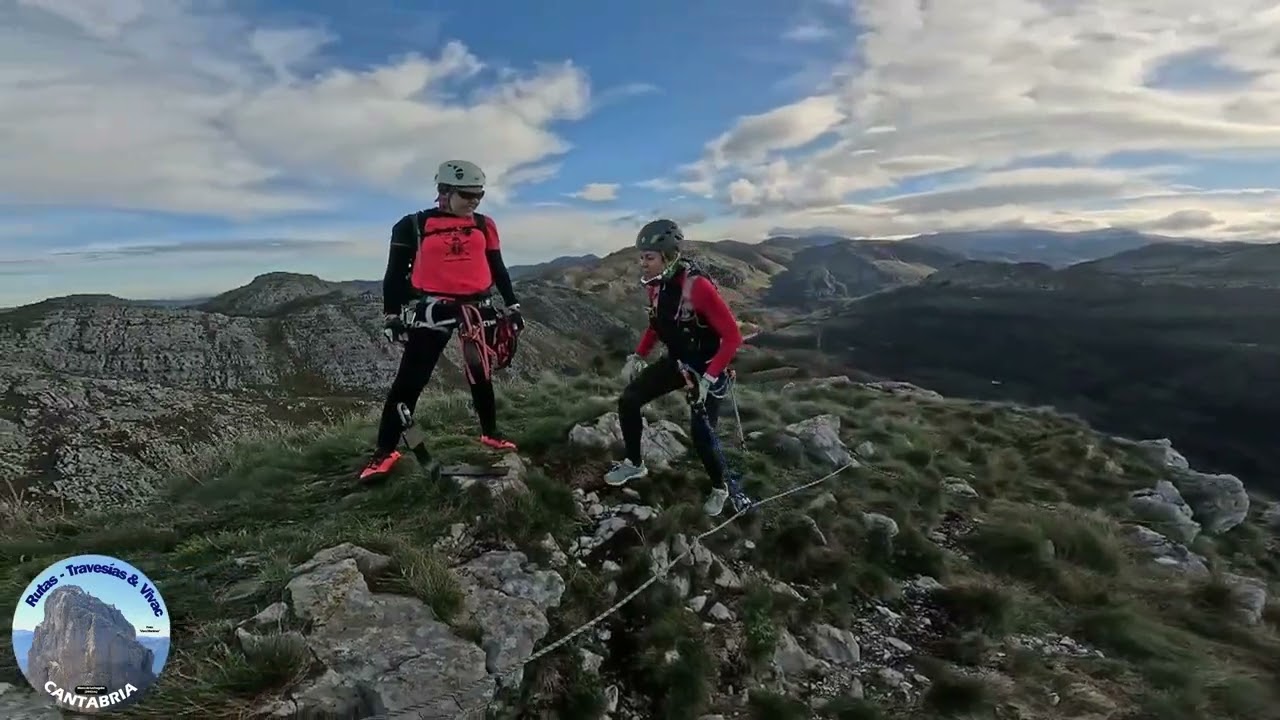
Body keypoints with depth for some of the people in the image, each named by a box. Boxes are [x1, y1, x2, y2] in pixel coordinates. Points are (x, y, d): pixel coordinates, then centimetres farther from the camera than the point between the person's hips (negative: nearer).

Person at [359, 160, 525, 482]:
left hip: (476, 308, 3)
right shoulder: (414, 225, 0)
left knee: (481, 375, 10)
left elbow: (498, 269, 17)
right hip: (431, 310, -2)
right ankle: (385, 451, 6)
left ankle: (490, 434, 27)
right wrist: (391, 314, 1)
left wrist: (512, 305, 15)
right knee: (409, 381, -2)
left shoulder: (484, 226, 9)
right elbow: (396, 272, 4)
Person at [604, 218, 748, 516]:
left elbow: (733, 336, -27)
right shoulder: (656, 284, -6)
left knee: (702, 435, -9)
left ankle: (720, 489, 21)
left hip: (706, 368, -7)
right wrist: (637, 356, 3)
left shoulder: (698, 286, -30)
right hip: (676, 362, 7)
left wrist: (708, 378, -30)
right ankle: (634, 464, 22)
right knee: (628, 401, 0)